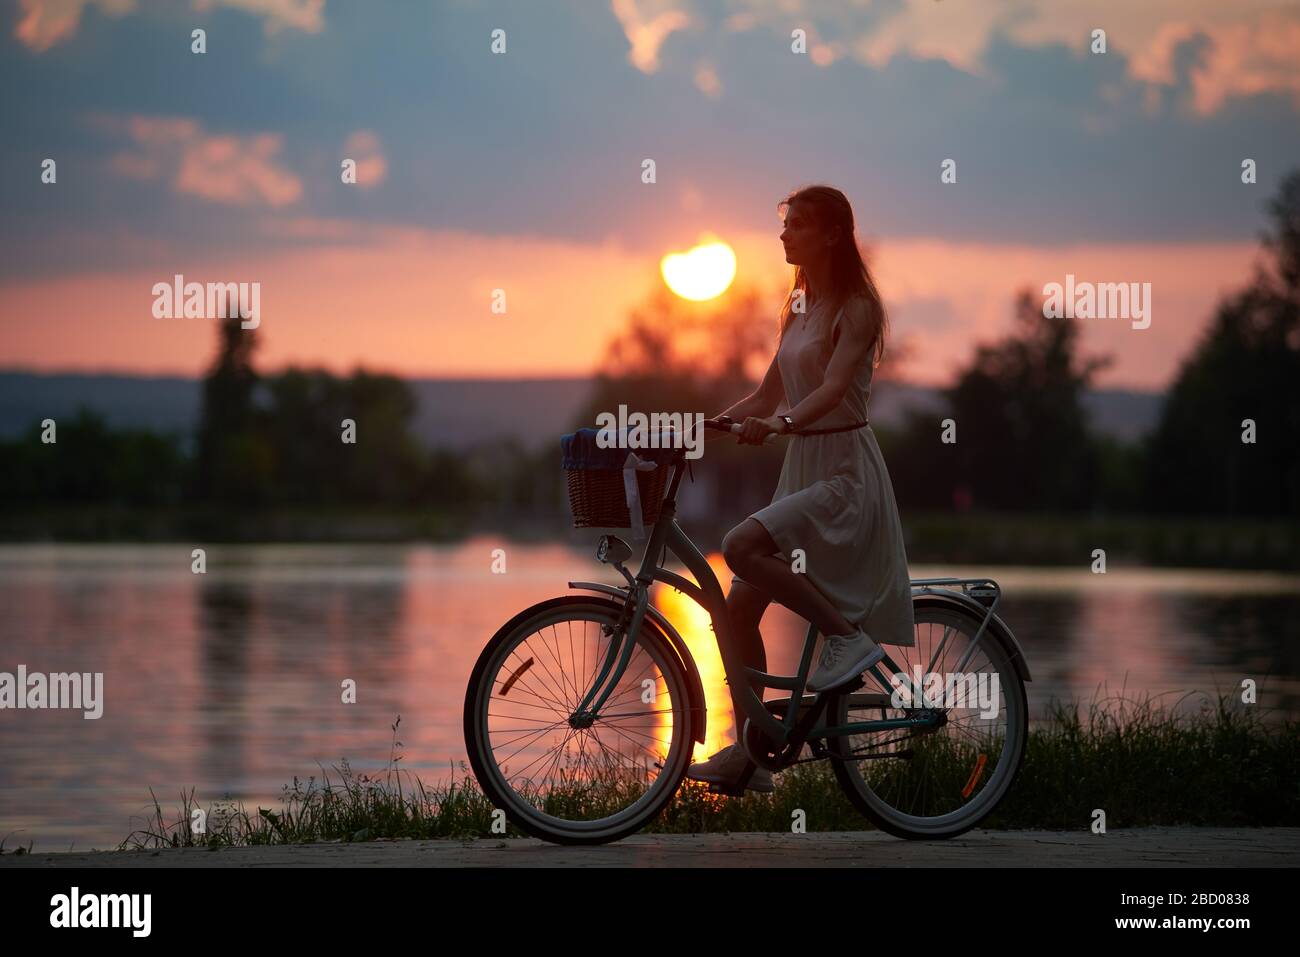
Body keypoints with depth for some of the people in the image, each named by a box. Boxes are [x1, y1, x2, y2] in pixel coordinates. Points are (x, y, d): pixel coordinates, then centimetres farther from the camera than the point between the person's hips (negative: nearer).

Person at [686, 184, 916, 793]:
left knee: (742, 546, -30)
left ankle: (847, 634, -13)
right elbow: (769, 395, 19)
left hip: (845, 470, -8)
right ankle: (748, 754, 9)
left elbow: (833, 388, -25)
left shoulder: (855, 308, -10)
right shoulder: (797, 306, 15)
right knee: (739, 607, 1)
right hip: (803, 468, 8)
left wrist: (779, 422, -43)